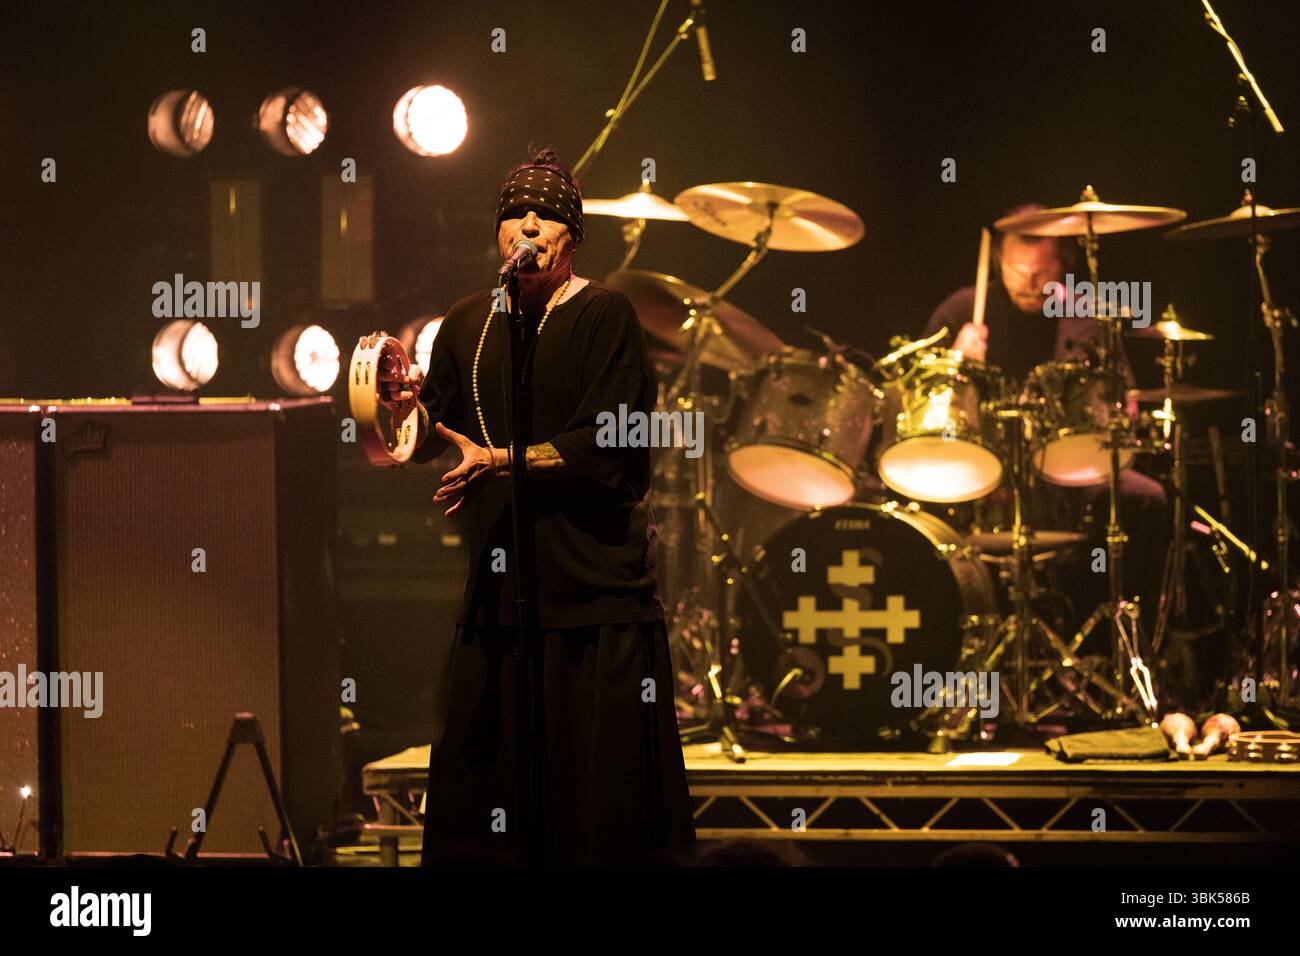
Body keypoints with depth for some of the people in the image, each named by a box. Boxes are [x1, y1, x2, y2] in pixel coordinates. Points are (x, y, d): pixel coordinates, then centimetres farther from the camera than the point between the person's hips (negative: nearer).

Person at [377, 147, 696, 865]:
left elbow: (608, 444, -13)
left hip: (595, 589, -5)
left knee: (603, 797, -3)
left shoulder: (603, 315, -3)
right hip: (497, 587, 5)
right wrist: (405, 402, -4)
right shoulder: (469, 323, 13)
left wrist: (498, 461, -20)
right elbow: (428, 442, 17)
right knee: (475, 793, 4)